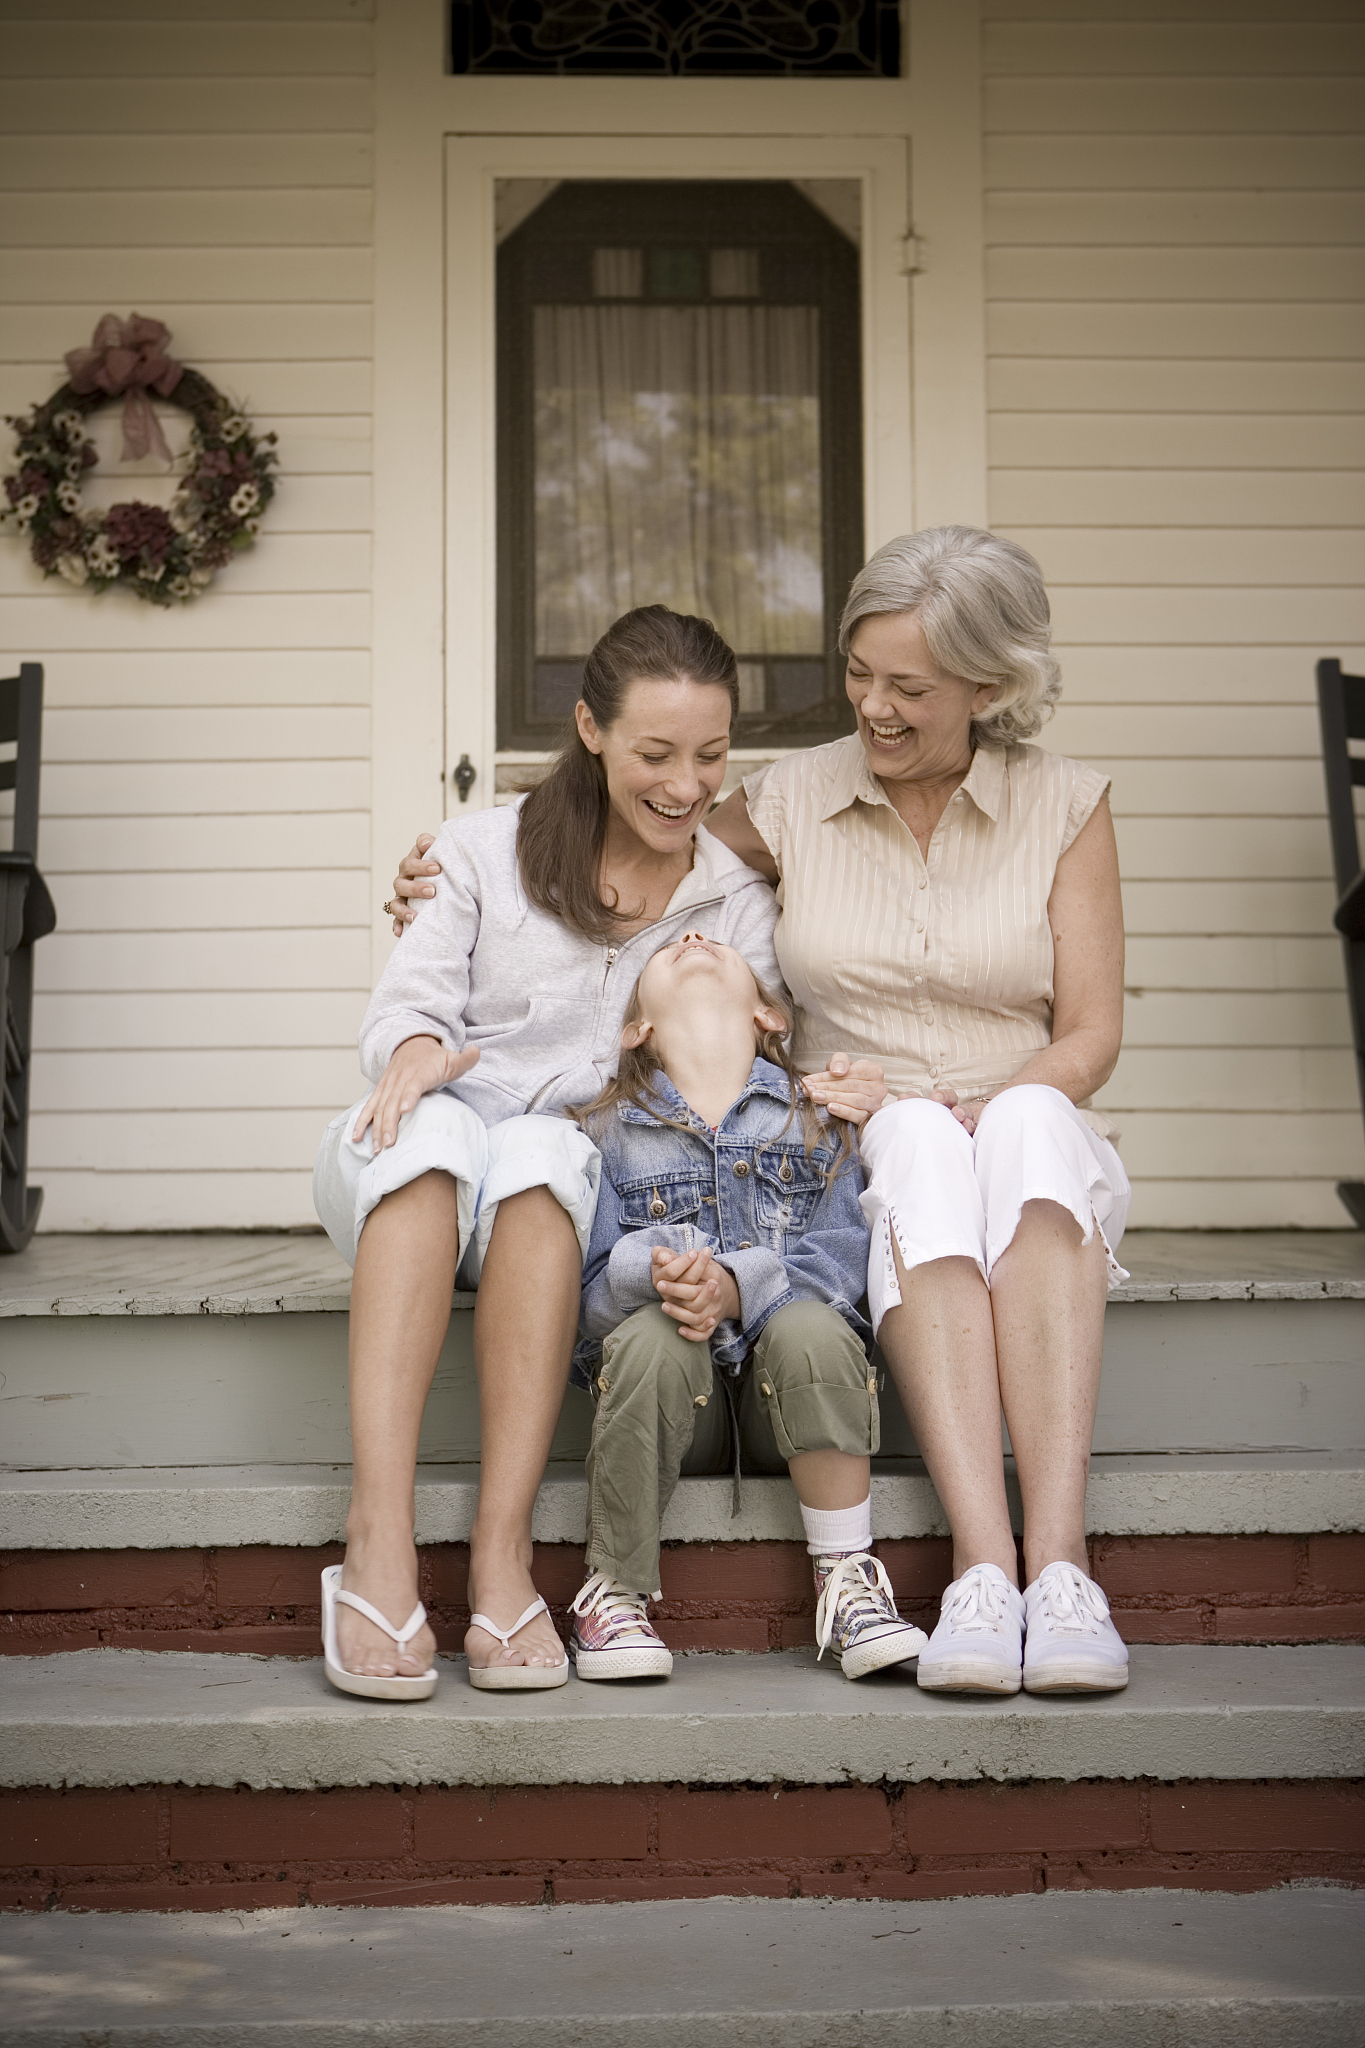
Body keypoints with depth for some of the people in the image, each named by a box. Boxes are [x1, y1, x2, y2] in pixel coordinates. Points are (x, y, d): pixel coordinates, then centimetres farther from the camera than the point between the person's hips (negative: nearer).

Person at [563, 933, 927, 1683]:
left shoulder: (815, 1116, 9)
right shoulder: (607, 1130, 9)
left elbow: (845, 1255, -5)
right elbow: (590, 1284, -2)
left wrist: (739, 1285, -24)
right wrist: (653, 1268, -26)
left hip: (785, 1396, 0)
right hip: (673, 1399, 0)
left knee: (810, 1328, -32)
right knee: (649, 1339, -32)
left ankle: (848, 1580, -19)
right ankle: (615, 1592, -16)